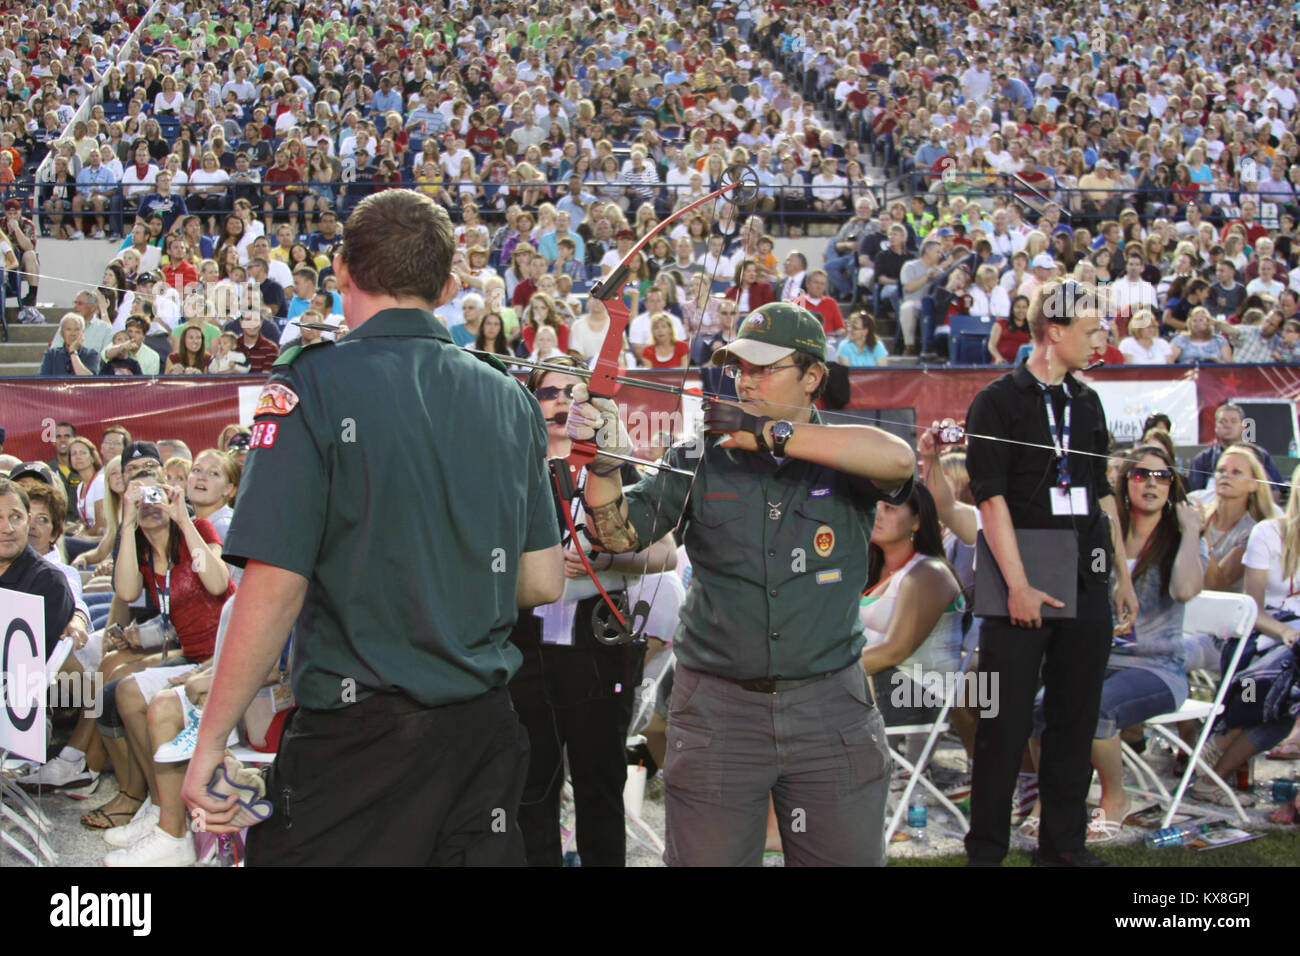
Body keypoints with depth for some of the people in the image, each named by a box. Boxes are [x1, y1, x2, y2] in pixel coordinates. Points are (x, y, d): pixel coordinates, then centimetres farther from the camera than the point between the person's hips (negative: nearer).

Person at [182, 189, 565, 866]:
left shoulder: (311, 387, -10)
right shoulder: (510, 399, 7)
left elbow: (275, 586, -15)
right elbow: (544, 582, 10)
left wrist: (211, 740, -8)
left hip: (358, 735, -5)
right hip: (485, 728, 5)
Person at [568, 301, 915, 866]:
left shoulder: (844, 457, 1)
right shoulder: (700, 457, 5)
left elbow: (897, 459, -22)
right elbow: (618, 533, 0)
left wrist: (769, 433, -25)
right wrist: (602, 462, -20)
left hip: (830, 711, 0)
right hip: (717, 708, 0)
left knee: (849, 856, 7)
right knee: (706, 859, 4)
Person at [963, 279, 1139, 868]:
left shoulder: (1087, 403, 14)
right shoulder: (998, 401, -6)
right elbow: (991, 497, -12)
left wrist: (1123, 573, 17)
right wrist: (1019, 586, -19)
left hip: (1086, 584, 6)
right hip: (1023, 590, -6)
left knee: (1075, 721, 10)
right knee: (1006, 725, -2)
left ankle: (1063, 844, 19)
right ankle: (986, 850, 7)